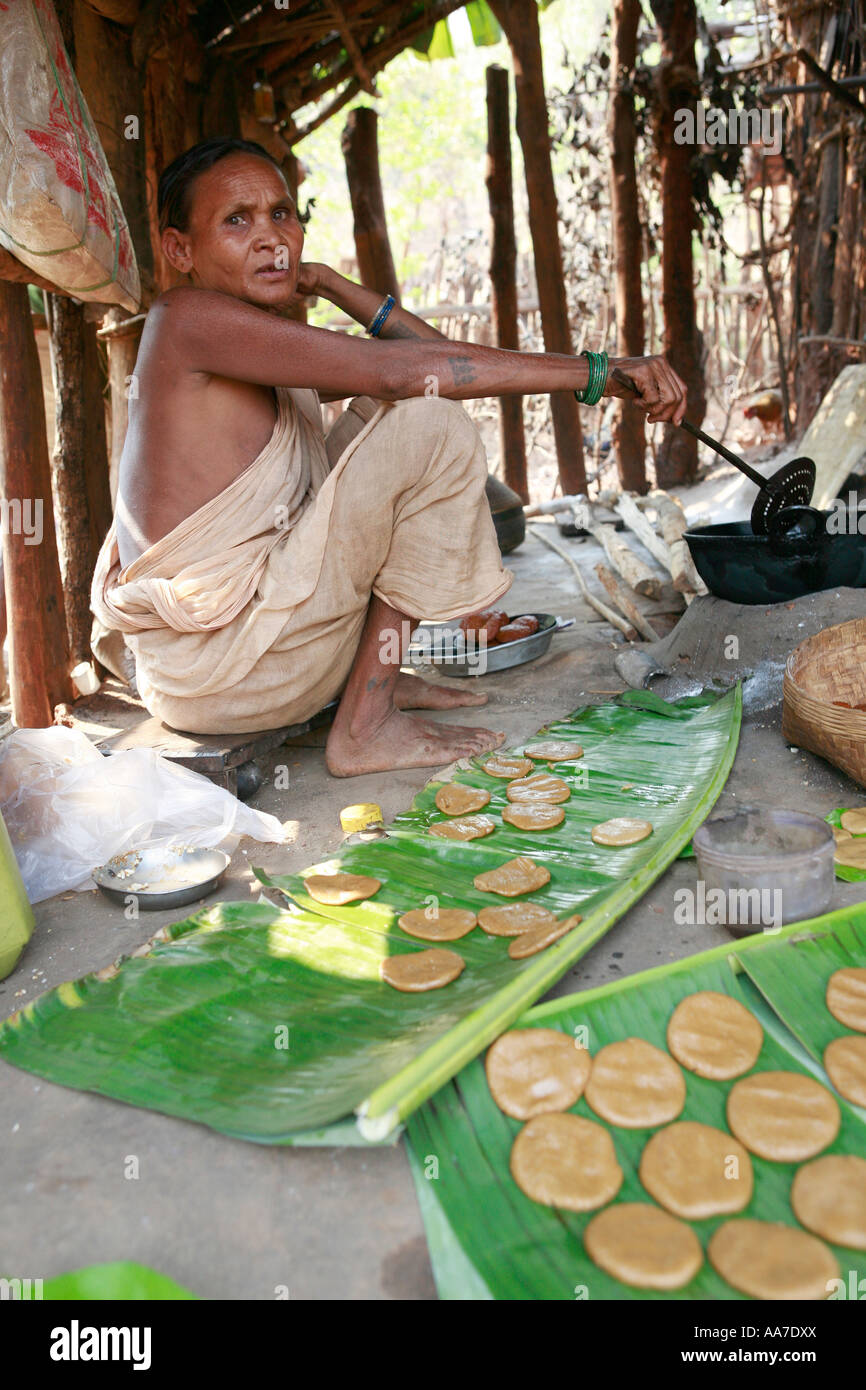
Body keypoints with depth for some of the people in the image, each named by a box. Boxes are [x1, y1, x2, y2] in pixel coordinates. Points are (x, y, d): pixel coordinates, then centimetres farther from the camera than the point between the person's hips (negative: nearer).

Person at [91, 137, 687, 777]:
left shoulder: (278, 363, 14)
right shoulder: (187, 317, -14)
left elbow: (435, 354, 13)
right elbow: (401, 369, -23)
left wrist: (325, 281, 7)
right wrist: (599, 371, -21)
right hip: (211, 670, -9)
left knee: (381, 413, 16)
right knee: (432, 426, -15)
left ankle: (371, 673, 10)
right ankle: (365, 727, -12)